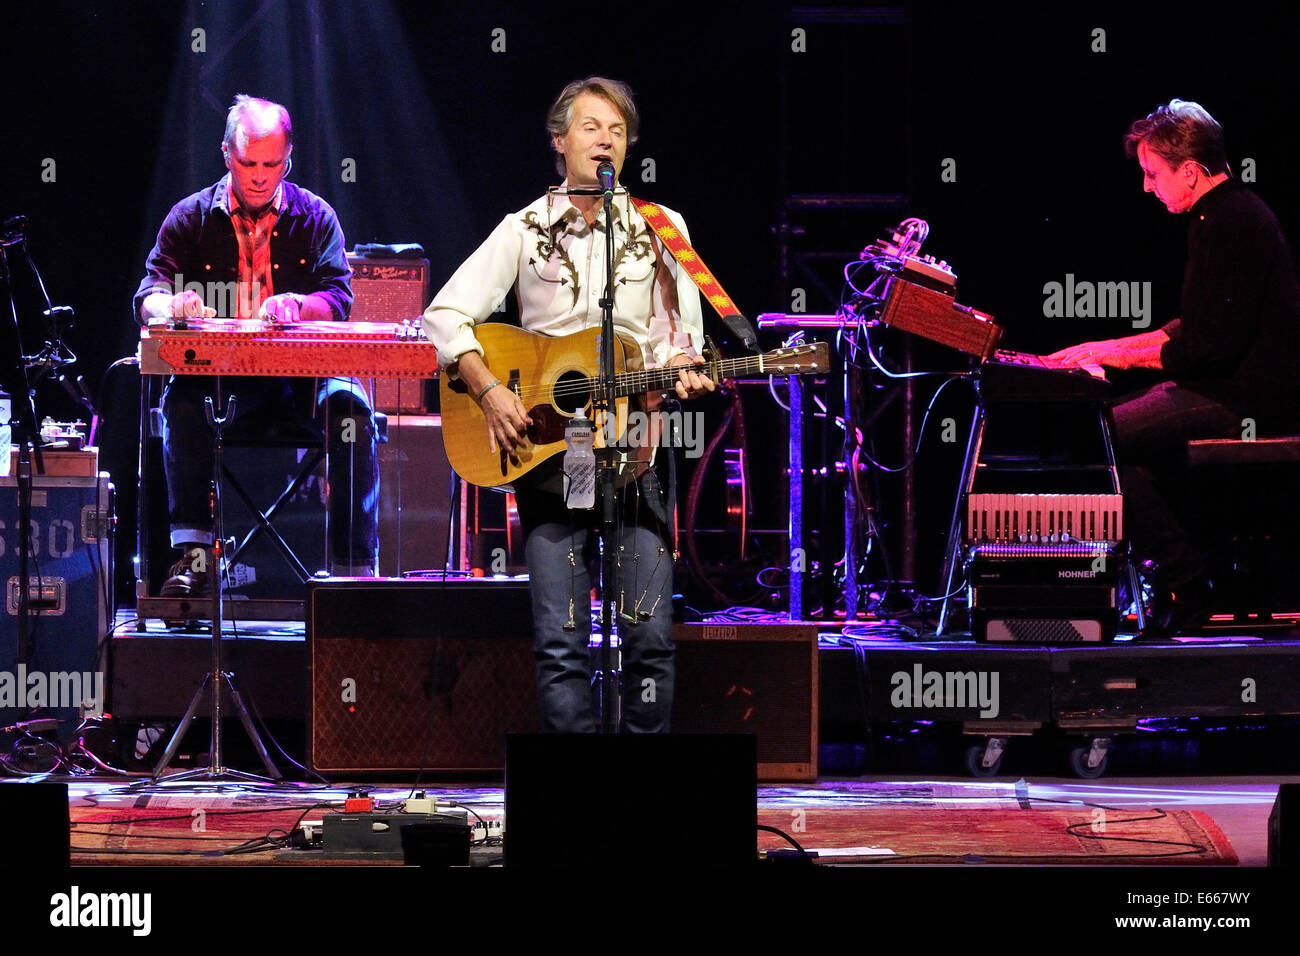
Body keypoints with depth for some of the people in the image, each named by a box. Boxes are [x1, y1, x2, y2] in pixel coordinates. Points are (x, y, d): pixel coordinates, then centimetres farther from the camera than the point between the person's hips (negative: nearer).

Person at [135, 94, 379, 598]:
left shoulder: (315, 216, 8)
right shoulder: (191, 217, 7)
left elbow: (339, 299, -3)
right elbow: (149, 297, -3)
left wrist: (296, 305, -26)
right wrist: (174, 304, -29)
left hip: (302, 372, 0)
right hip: (221, 376, 0)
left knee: (350, 406, -30)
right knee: (181, 397, -33)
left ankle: (356, 569, -25)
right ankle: (192, 553, -31)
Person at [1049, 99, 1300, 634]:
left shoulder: (1229, 225, -19)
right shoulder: (1231, 213, 16)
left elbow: (1213, 346, -24)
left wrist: (1127, 354, -12)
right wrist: (1114, 347, 16)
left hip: (1244, 400, -11)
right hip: (1234, 386, 11)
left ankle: (1187, 590, -12)